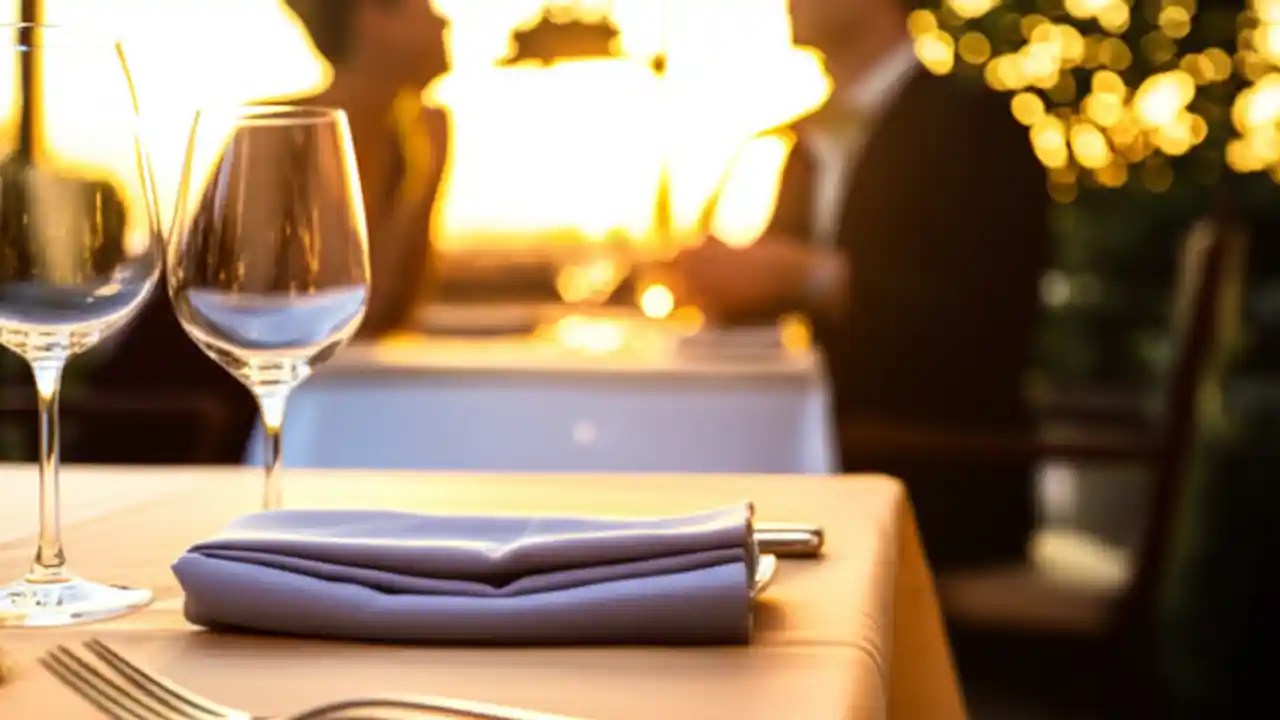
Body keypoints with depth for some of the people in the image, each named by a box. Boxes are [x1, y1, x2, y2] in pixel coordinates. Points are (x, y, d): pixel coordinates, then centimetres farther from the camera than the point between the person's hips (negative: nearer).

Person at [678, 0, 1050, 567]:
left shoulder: (974, 126, -6)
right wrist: (732, 289, -3)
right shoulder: (809, 139, 16)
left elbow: (988, 325, -17)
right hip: (824, 470, 7)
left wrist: (817, 278, -22)